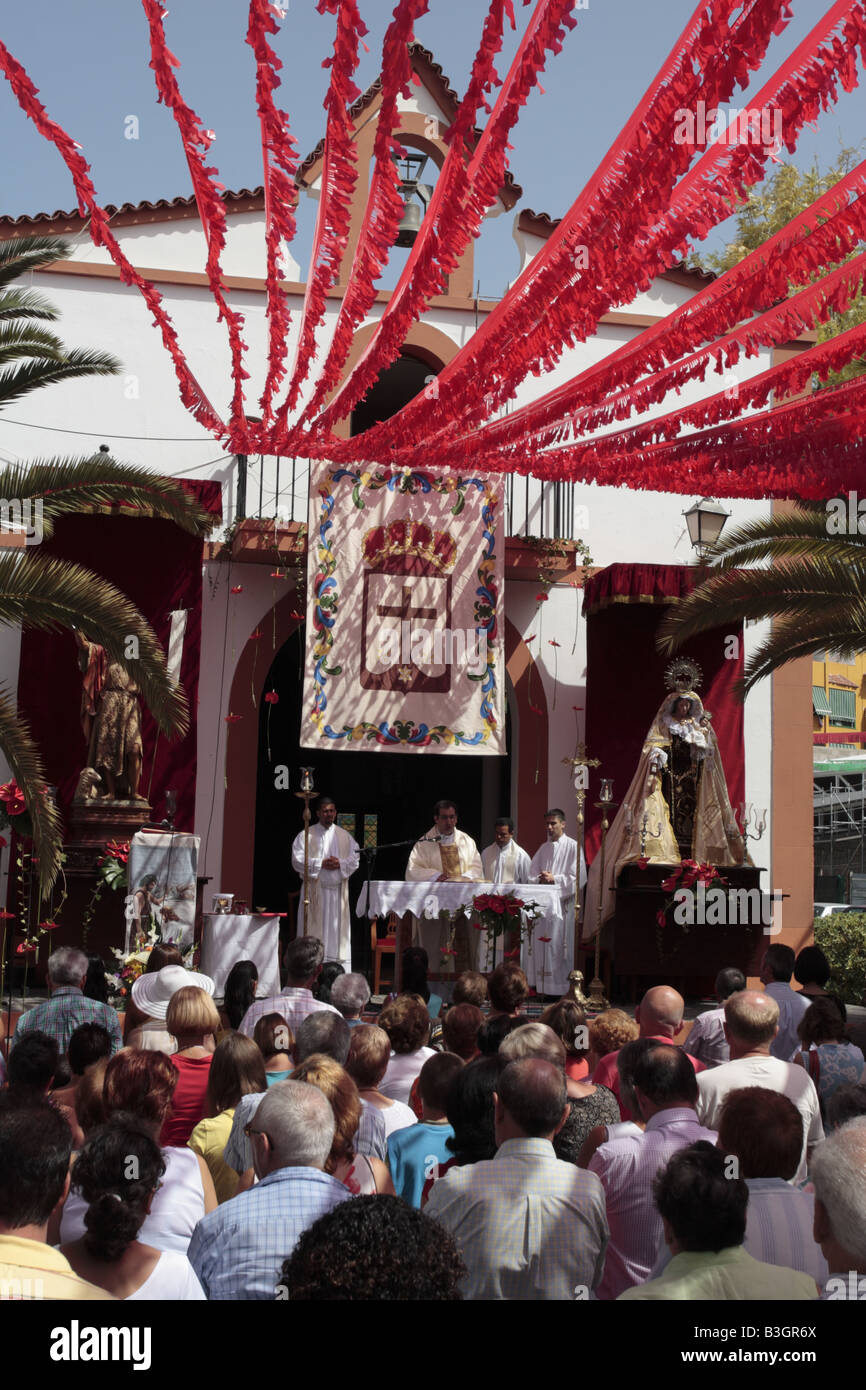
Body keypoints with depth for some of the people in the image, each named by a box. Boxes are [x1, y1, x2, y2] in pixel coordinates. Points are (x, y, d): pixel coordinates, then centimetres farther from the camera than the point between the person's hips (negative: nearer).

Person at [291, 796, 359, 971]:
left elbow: (355, 859, 8)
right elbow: (298, 861, -5)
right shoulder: (306, 835, 4)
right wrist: (321, 864, -14)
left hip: (338, 890, 2)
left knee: (337, 931, 1)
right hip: (314, 890, -2)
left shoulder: (344, 836, 13)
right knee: (314, 931, -4)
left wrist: (340, 863, -11)